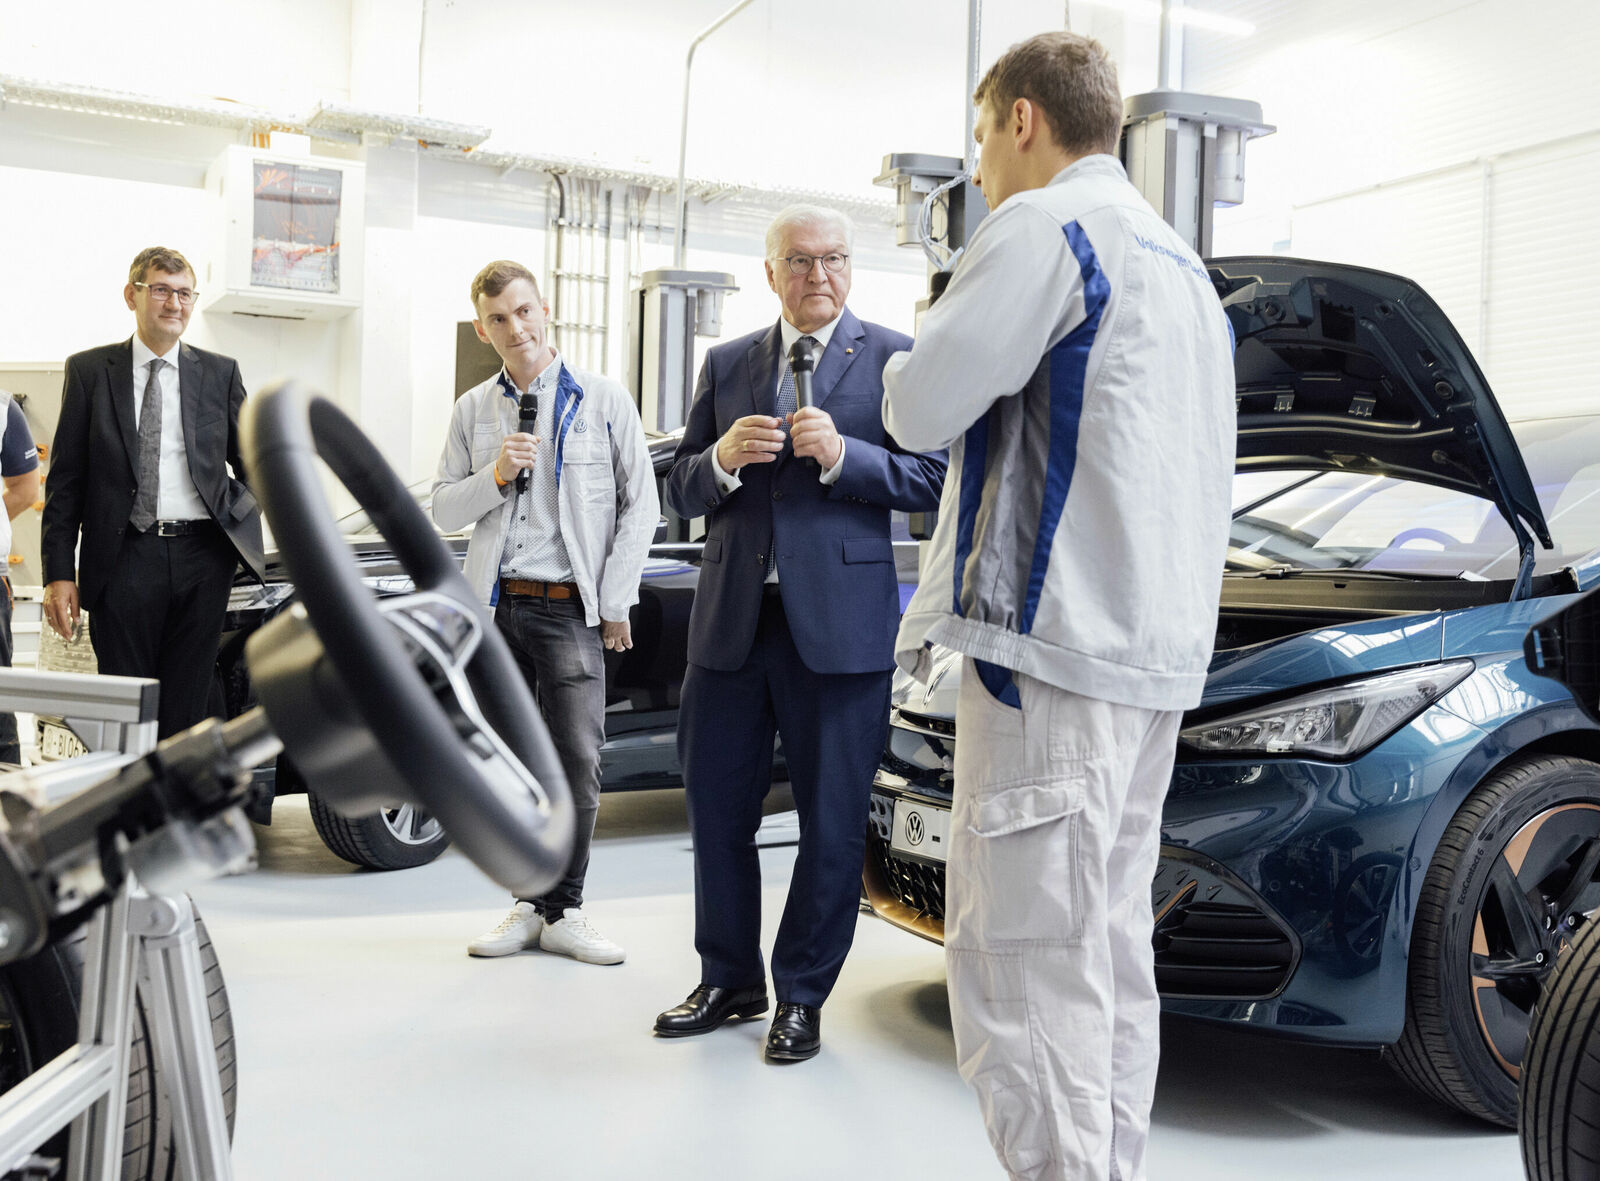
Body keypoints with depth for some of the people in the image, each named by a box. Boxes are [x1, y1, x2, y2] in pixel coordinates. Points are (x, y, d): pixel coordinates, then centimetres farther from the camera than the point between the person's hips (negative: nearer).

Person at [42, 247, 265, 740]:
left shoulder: (221, 372, 11)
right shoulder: (89, 370, 8)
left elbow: (249, 463, 19)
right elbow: (65, 479, 5)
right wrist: (59, 572, -2)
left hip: (203, 555, 1)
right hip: (125, 556, -1)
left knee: (186, 708, 6)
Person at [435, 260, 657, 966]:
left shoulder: (603, 400, 3)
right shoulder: (472, 410, 12)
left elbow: (639, 505, 2)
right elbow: (444, 511, 11)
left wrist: (614, 604, -4)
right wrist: (495, 476, -9)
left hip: (570, 609, -3)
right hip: (495, 608, 3)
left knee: (577, 764, -5)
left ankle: (563, 914, 7)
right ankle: (534, 906, 19)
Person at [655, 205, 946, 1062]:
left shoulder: (892, 357, 3)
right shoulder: (725, 364, 14)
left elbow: (931, 478, -5)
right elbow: (681, 491, 11)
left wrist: (842, 455, -19)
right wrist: (722, 458, -10)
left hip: (838, 623, -3)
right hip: (731, 620, 4)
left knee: (832, 821, 4)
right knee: (715, 806, 11)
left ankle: (802, 997, 21)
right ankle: (729, 980, 29)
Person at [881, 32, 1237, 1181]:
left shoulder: (1045, 226, -6)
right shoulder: (1183, 264, 24)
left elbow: (923, 408, -9)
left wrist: (908, 360, 11)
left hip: (1054, 637, -10)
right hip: (1160, 654, 10)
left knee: (1020, 959, -9)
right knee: (1108, 946, 14)